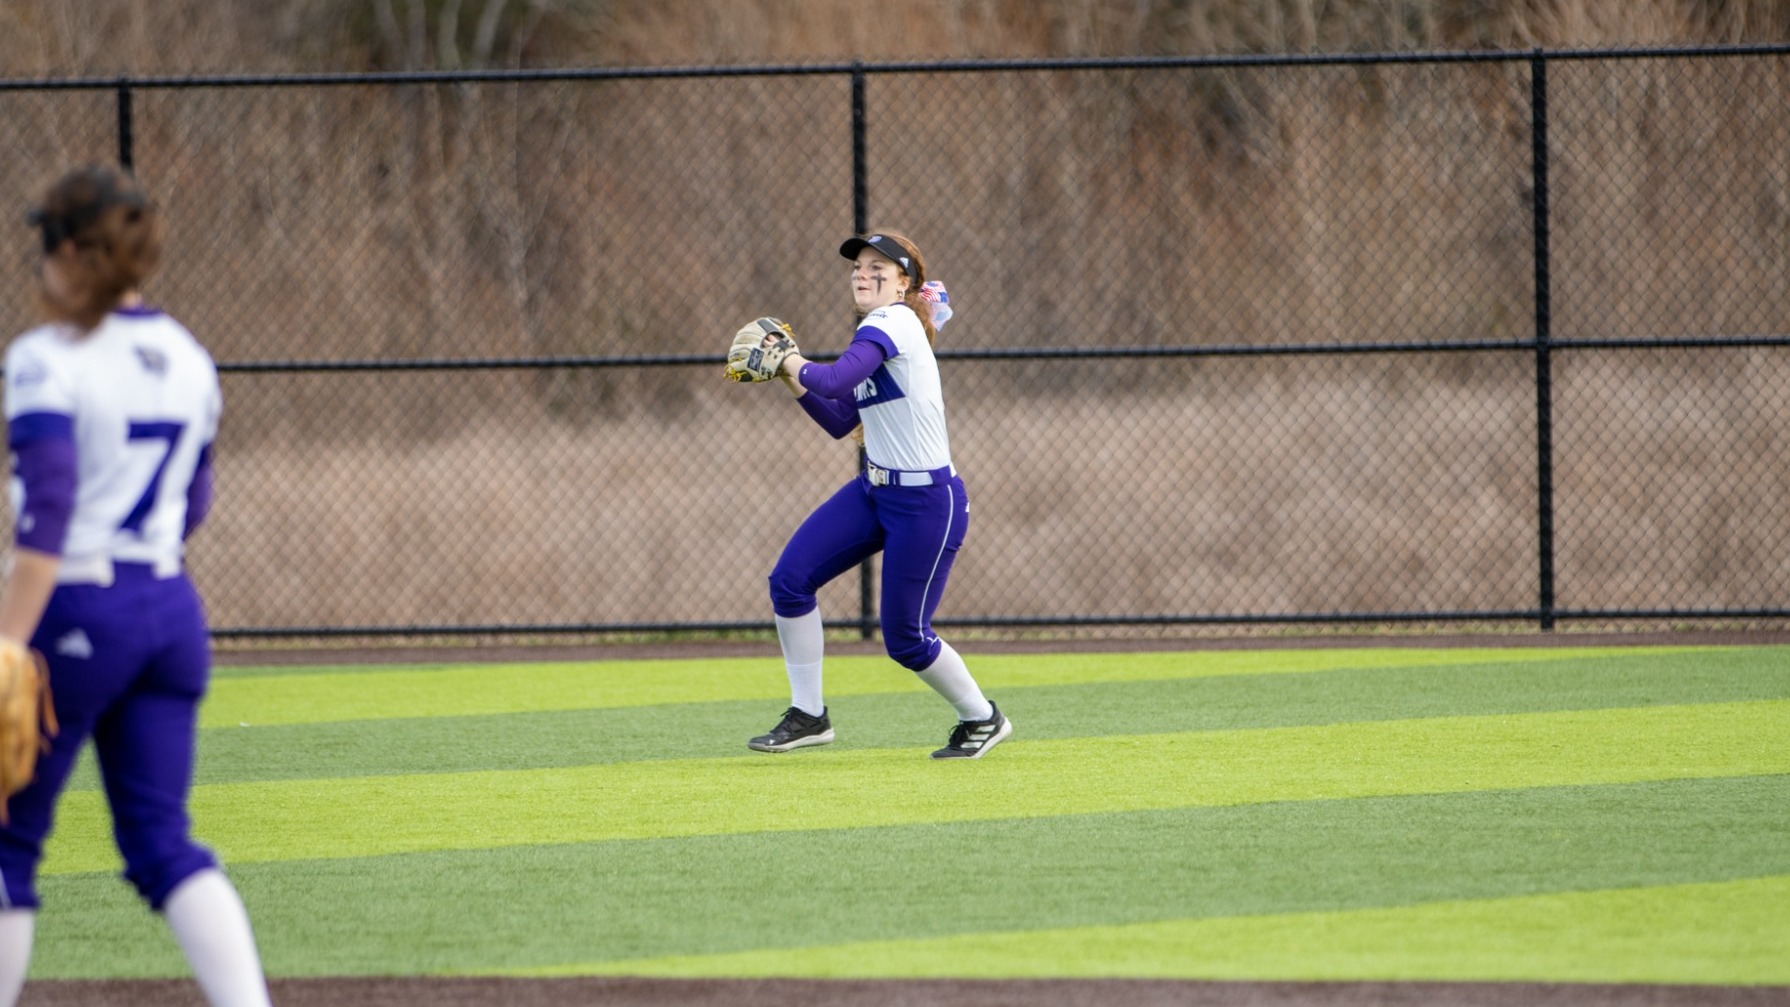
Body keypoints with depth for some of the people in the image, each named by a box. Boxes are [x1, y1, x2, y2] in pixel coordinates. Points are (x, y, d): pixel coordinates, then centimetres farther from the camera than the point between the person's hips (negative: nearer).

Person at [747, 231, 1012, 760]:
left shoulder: (892, 323, -17)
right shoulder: (879, 330, 12)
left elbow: (834, 380, -31)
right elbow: (839, 422, 17)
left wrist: (798, 365, -11)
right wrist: (793, 380, 5)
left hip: (928, 502, -9)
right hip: (875, 491, 9)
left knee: (905, 638, -1)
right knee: (790, 579, -2)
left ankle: (982, 718, 23)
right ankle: (808, 715, 9)